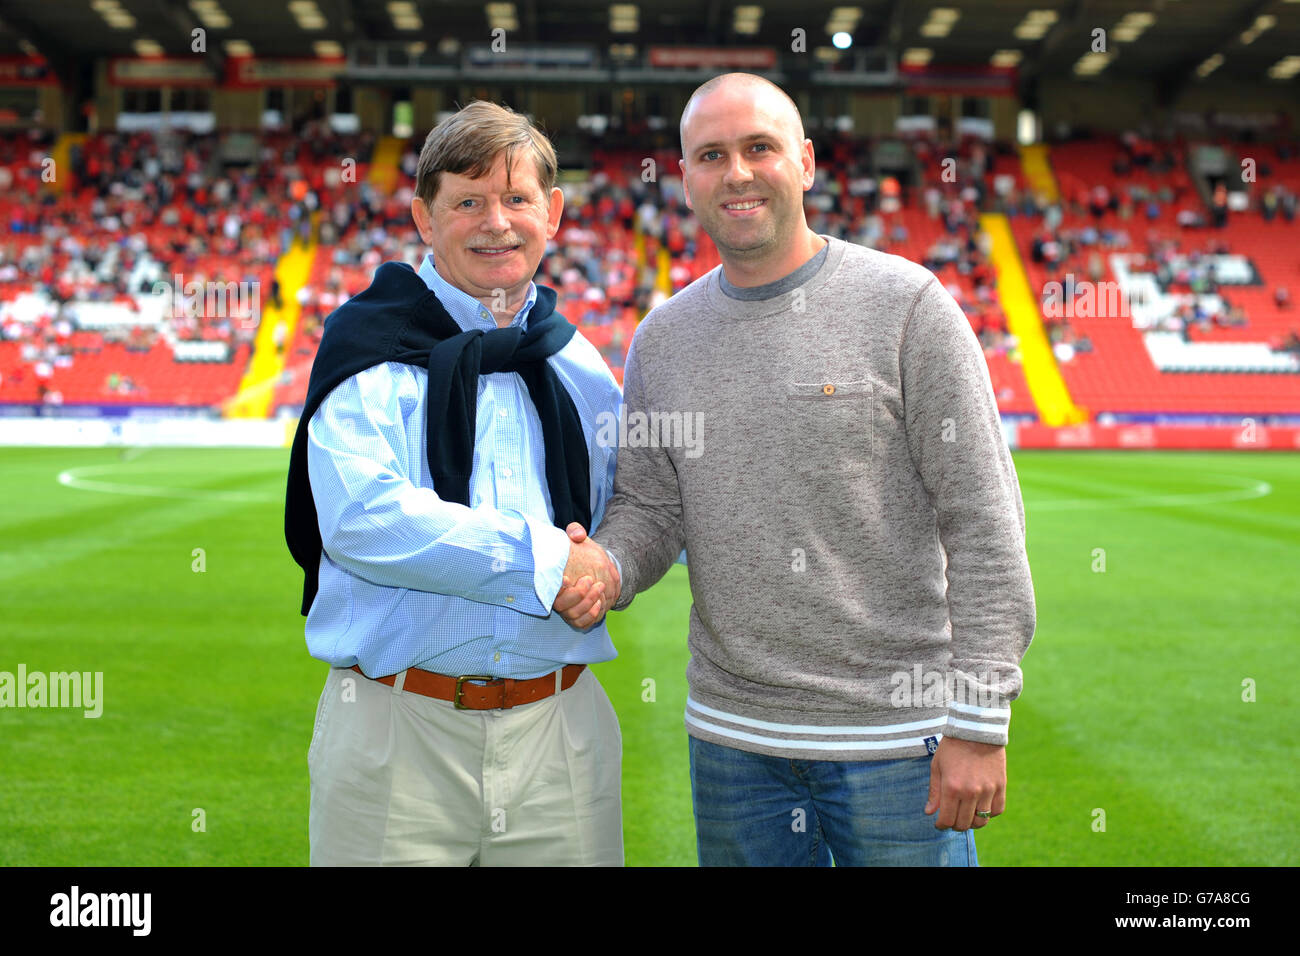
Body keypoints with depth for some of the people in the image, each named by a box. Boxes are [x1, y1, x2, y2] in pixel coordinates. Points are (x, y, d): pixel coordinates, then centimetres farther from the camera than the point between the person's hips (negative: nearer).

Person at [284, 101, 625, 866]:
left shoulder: (579, 365, 11)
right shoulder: (371, 347, -3)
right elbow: (362, 517, -17)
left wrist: (603, 562, -5)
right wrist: (544, 559, -16)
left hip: (561, 724, 4)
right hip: (398, 727, -3)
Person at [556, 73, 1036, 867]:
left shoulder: (906, 304, -8)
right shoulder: (662, 338, 6)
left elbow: (984, 522, -10)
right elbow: (650, 508, 8)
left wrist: (979, 722, -13)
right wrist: (605, 568, -15)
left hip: (897, 735, -4)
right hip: (731, 733, 4)